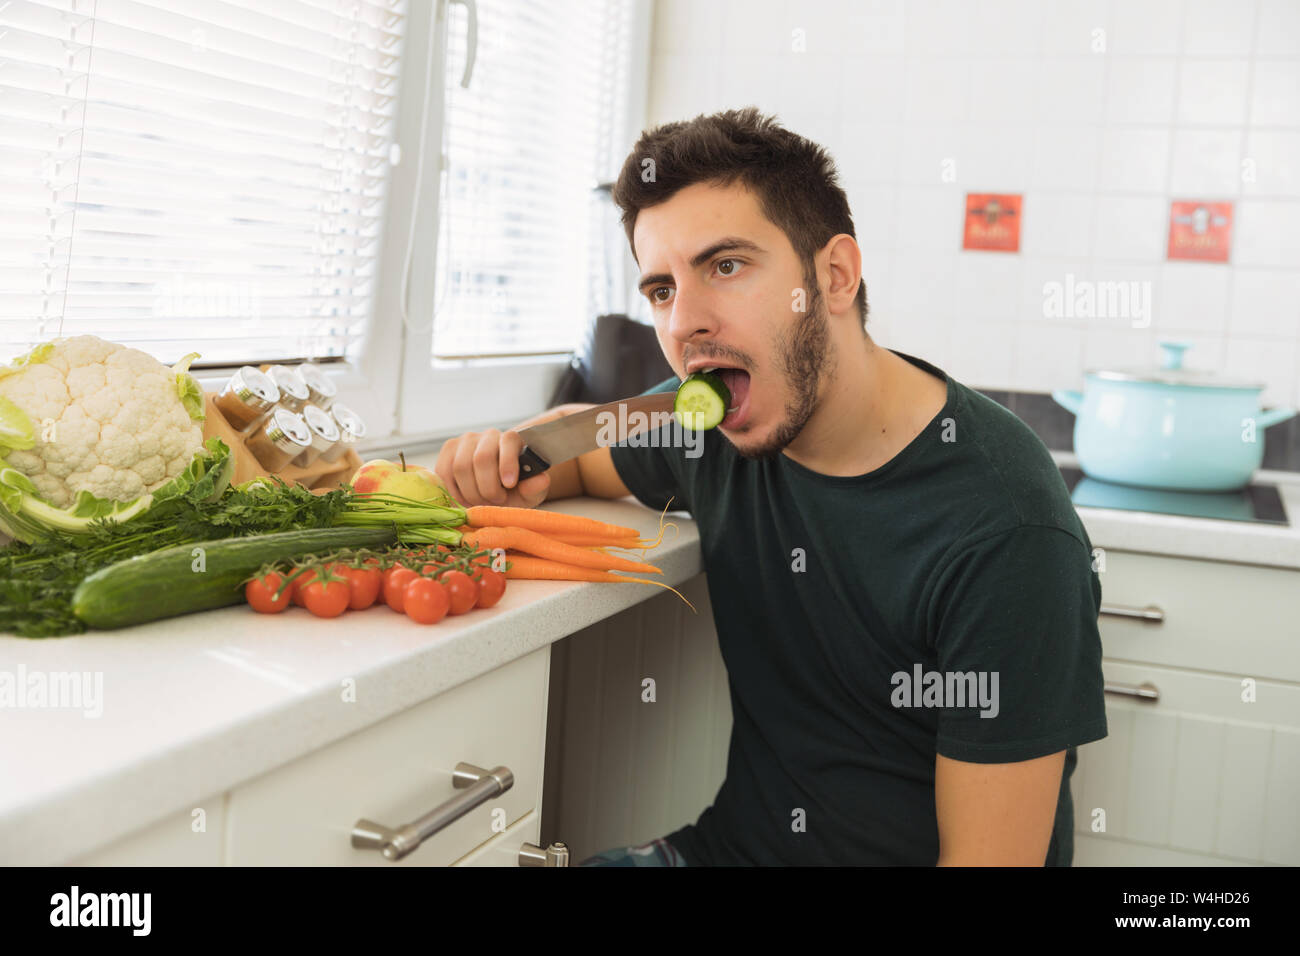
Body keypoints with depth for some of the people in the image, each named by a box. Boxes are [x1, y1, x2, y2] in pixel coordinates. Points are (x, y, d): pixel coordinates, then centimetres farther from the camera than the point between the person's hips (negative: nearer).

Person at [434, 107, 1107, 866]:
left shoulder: (1004, 535, -23)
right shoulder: (705, 423, -4)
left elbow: (989, 855, -20)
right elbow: (585, 447, 19)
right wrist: (507, 466, -5)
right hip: (735, 842, 6)